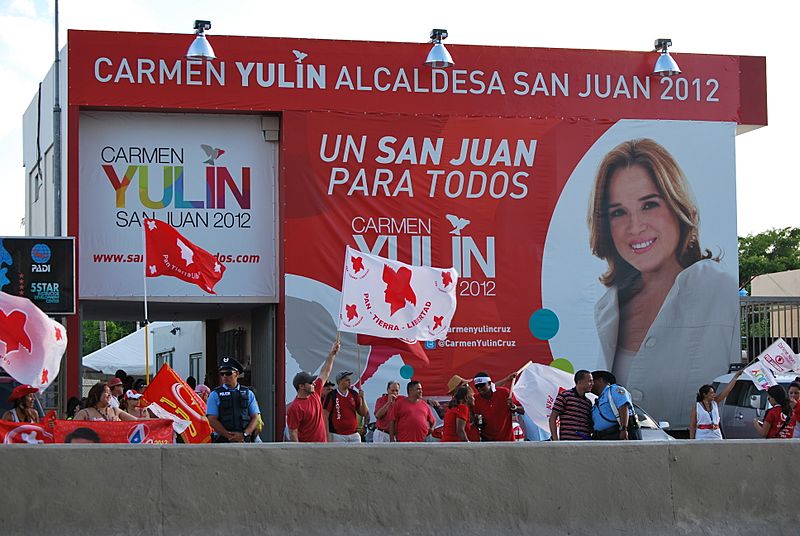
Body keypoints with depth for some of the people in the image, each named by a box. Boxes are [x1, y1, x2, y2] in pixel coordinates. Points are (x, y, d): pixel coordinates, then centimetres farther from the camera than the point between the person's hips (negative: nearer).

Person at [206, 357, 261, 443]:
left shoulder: (248, 393, 12)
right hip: (223, 441, -2)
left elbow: (255, 418, 8)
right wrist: (229, 436, -13)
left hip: (244, 441, 2)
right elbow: (212, 420, -2)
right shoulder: (215, 395, 6)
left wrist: (244, 434, -9)